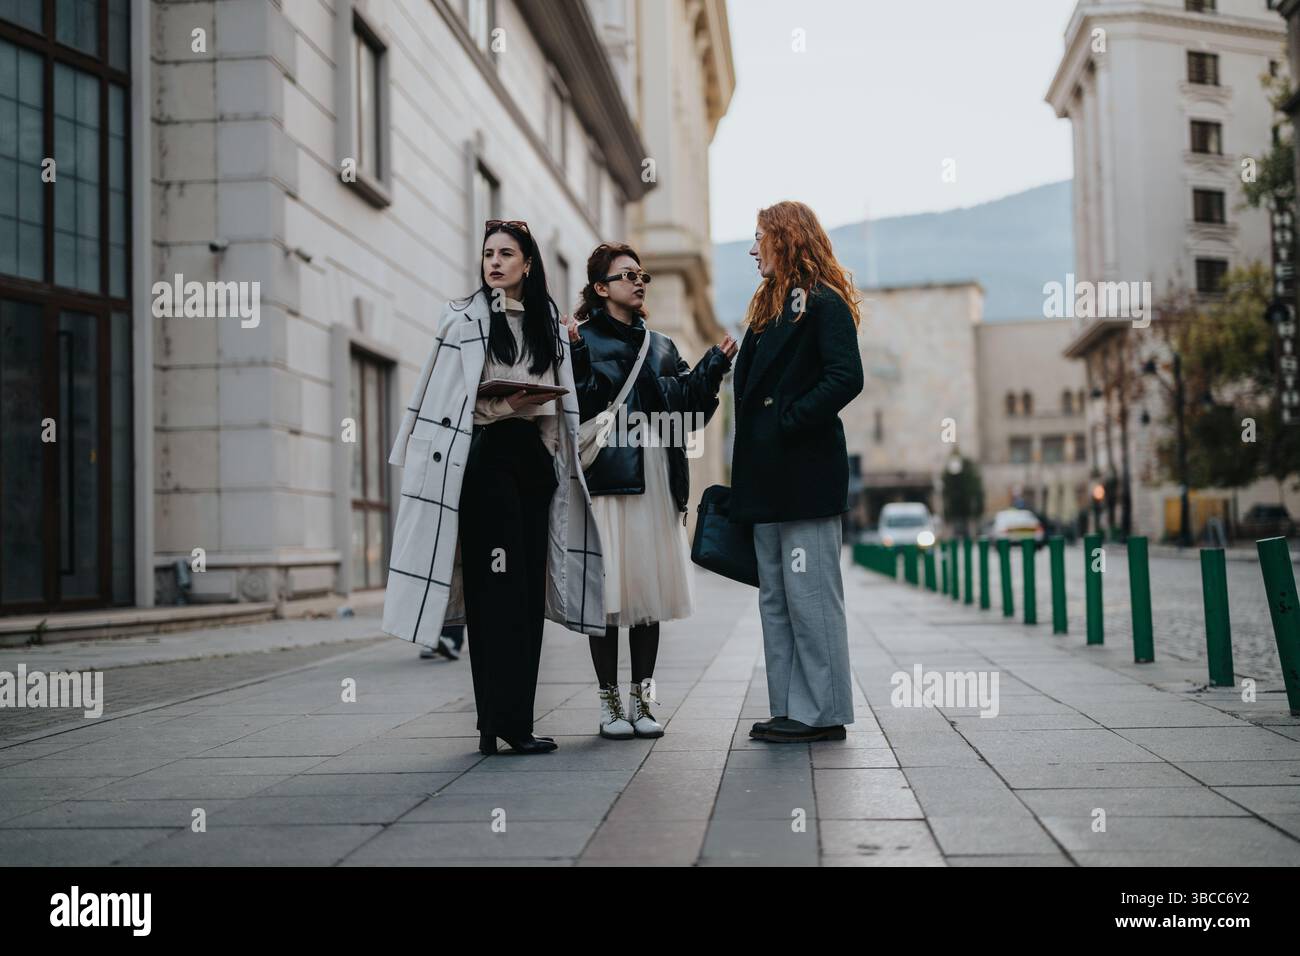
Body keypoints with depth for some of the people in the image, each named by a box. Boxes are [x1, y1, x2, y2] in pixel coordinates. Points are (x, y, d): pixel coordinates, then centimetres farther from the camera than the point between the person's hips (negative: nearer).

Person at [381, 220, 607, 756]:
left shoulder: (547, 320, 16)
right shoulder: (464, 318, 2)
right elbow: (441, 396, -2)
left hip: (535, 456, 5)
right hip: (487, 455, -5)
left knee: (528, 588, 4)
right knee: (498, 588, -11)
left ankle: (511, 719, 10)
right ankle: (506, 721, -10)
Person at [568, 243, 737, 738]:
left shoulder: (660, 346, 19)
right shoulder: (584, 340, 3)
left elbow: (686, 408, 12)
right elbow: (575, 406, -10)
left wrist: (714, 364, 3)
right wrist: (572, 354, -22)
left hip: (657, 478, 5)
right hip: (607, 474, -5)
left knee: (649, 587, 5)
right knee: (607, 588, -5)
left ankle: (642, 700, 12)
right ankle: (609, 702, 5)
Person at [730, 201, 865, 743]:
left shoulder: (824, 303, -6)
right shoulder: (771, 305, 21)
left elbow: (846, 377, -17)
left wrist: (789, 419, -17)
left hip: (805, 474, -10)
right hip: (769, 477, 10)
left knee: (809, 595, -6)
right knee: (775, 598, 10)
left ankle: (823, 712, 1)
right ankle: (790, 708, 16)